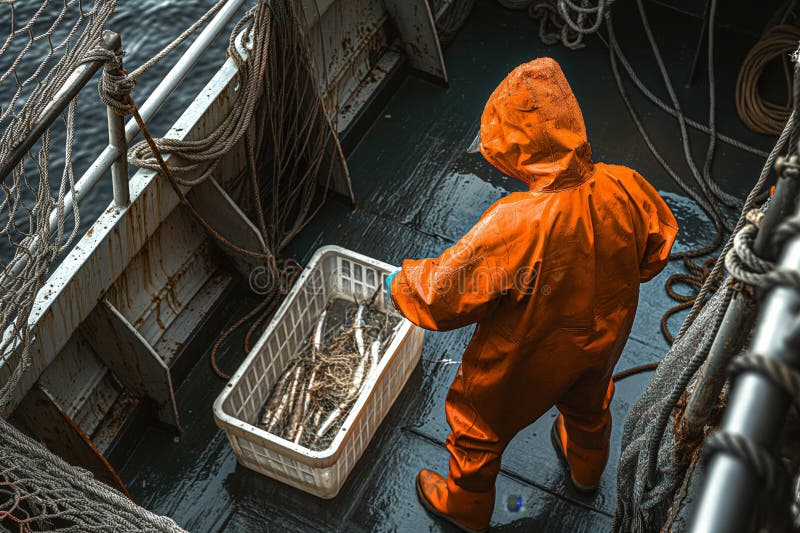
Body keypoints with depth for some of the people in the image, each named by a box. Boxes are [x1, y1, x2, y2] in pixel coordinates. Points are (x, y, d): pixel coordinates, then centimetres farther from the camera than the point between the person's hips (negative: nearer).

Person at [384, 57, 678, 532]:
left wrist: (402, 283, -8)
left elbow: (443, 294, -29)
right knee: (588, 405, 38)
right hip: (603, 342, 6)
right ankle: (587, 469, 70)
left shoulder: (514, 226, -42)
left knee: (480, 426, 25)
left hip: (527, 362, -5)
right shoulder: (626, 188, -25)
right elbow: (657, 249, -3)